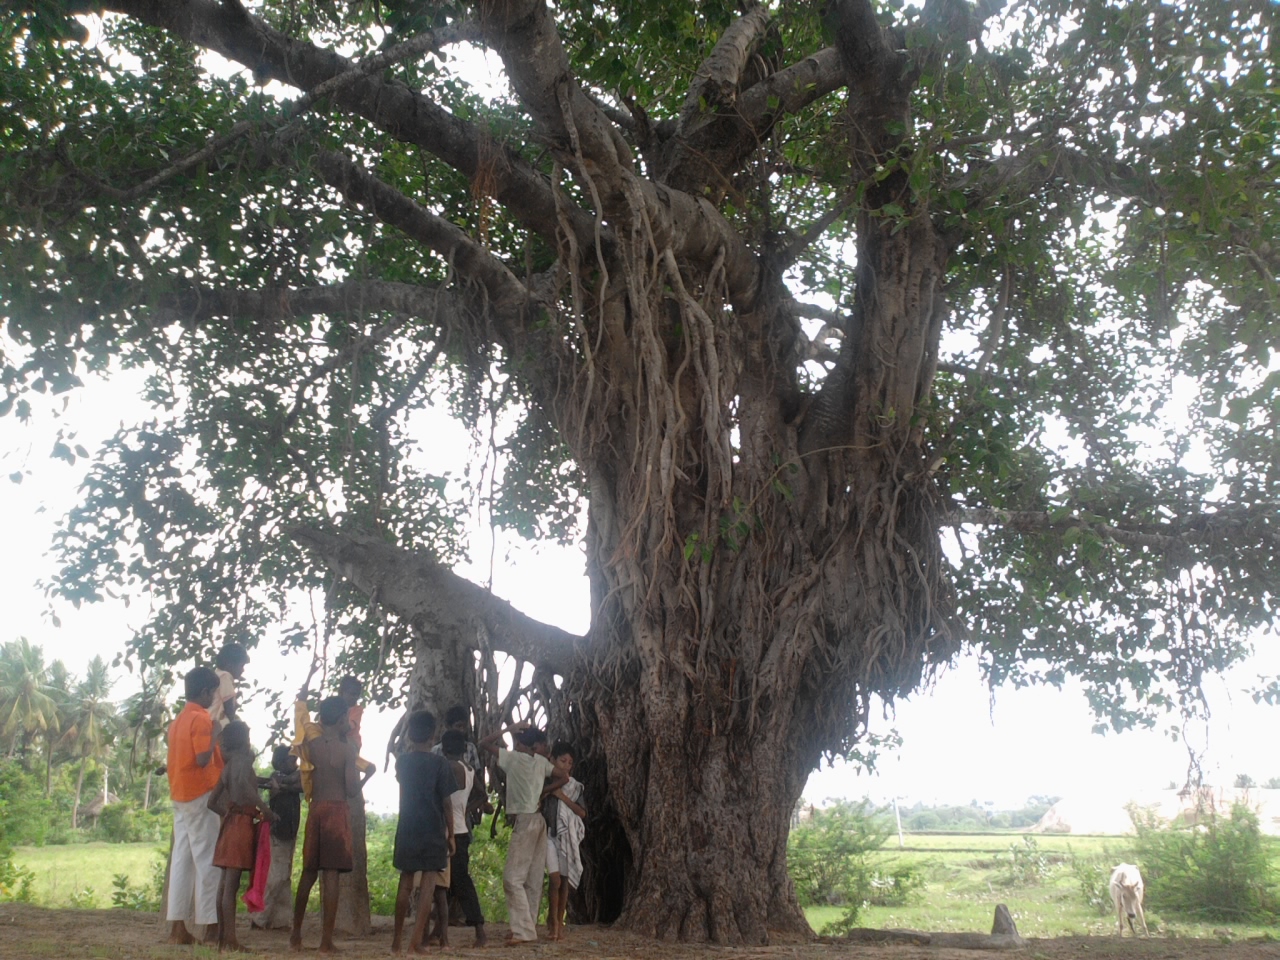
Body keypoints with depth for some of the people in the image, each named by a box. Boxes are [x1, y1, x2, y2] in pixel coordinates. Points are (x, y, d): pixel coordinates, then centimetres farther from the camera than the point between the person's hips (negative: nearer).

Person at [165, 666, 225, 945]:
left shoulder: (178, 720, 15)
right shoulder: (201, 718, -13)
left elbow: (171, 761, 18)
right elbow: (202, 759, -20)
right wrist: (214, 737, -7)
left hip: (180, 796, 9)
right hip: (201, 795, -8)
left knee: (181, 859, 7)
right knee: (207, 859, -4)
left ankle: (178, 927, 8)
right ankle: (211, 926, -2)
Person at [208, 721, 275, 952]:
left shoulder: (228, 765, 16)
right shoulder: (243, 760, -7)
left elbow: (212, 801, 18)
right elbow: (242, 782, -30)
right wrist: (264, 809, -24)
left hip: (230, 822, 9)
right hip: (242, 823, -9)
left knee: (225, 883, 9)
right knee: (232, 884, -11)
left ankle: (222, 937, 13)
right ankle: (230, 940, -13)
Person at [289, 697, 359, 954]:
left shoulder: (309, 746, 4)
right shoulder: (347, 750, -8)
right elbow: (352, 790, -12)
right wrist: (357, 779, 10)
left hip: (315, 809, 5)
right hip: (338, 811, -4)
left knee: (309, 872, 17)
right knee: (331, 875, -4)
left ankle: (296, 934, 22)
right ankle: (326, 941, -3)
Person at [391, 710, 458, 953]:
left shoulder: (402, 761, 4)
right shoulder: (439, 763, -6)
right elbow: (446, 803, -6)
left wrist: (412, 747, 36)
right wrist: (450, 834, 1)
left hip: (407, 830, 4)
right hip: (433, 831, -4)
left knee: (405, 882, 14)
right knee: (430, 882, -2)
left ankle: (397, 940, 17)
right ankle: (416, 938, -12)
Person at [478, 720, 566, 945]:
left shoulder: (513, 758, -10)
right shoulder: (541, 761, 8)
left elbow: (484, 743, -8)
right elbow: (562, 778, 14)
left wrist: (510, 728, -7)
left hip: (524, 821, -8)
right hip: (538, 820, 8)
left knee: (512, 877, -7)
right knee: (533, 879, 10)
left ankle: (523, 930, -13)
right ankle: (528, 927, 14)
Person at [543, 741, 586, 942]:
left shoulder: (574, 786, 9)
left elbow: (582, 812, 2)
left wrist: (563, 797, -7)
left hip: (568, 835, 3)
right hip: (549, 833, -3)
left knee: (565, 880, 4)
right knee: (555, 878, -13)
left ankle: (559, 922, 15)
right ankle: (553, 920, 4)